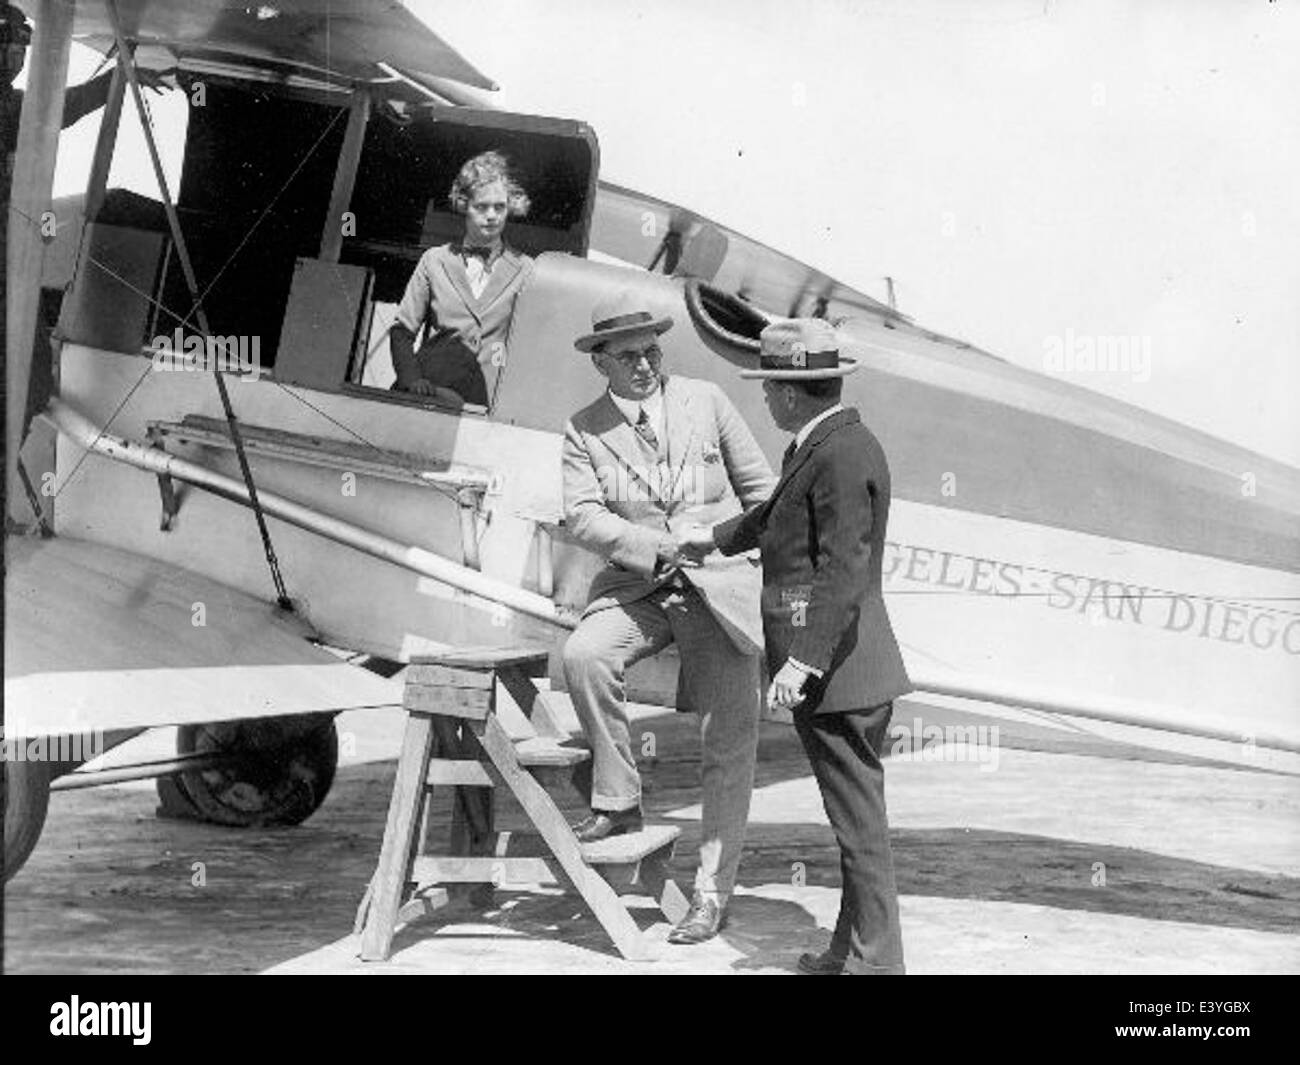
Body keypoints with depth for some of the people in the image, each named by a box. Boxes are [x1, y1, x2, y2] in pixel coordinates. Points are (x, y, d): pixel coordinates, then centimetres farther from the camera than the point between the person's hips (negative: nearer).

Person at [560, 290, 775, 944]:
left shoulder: (705, 401, 7)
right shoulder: (585, 430, 6)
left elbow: (760, 488, 13)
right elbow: (581, 516, -5)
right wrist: (657, 547, -19)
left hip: (720, 588, 0)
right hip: (635, 588, 0)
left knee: (729, 744, -4)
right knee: (583, 655, -30)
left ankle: (712, 892, 6)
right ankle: (618, 802, -11)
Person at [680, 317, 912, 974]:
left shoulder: (843, 455, -18)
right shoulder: (815, 448, 14)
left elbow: (844, 570, -23)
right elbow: (778, 514, 34)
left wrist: (803, 661, -24)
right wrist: (716, 539, 48)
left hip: (836, 673, -10)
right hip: (834, 673, 10)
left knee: (858, 818, -3)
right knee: (854, 816, 16)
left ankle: (874, 959, 5)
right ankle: (853, 948, 25)